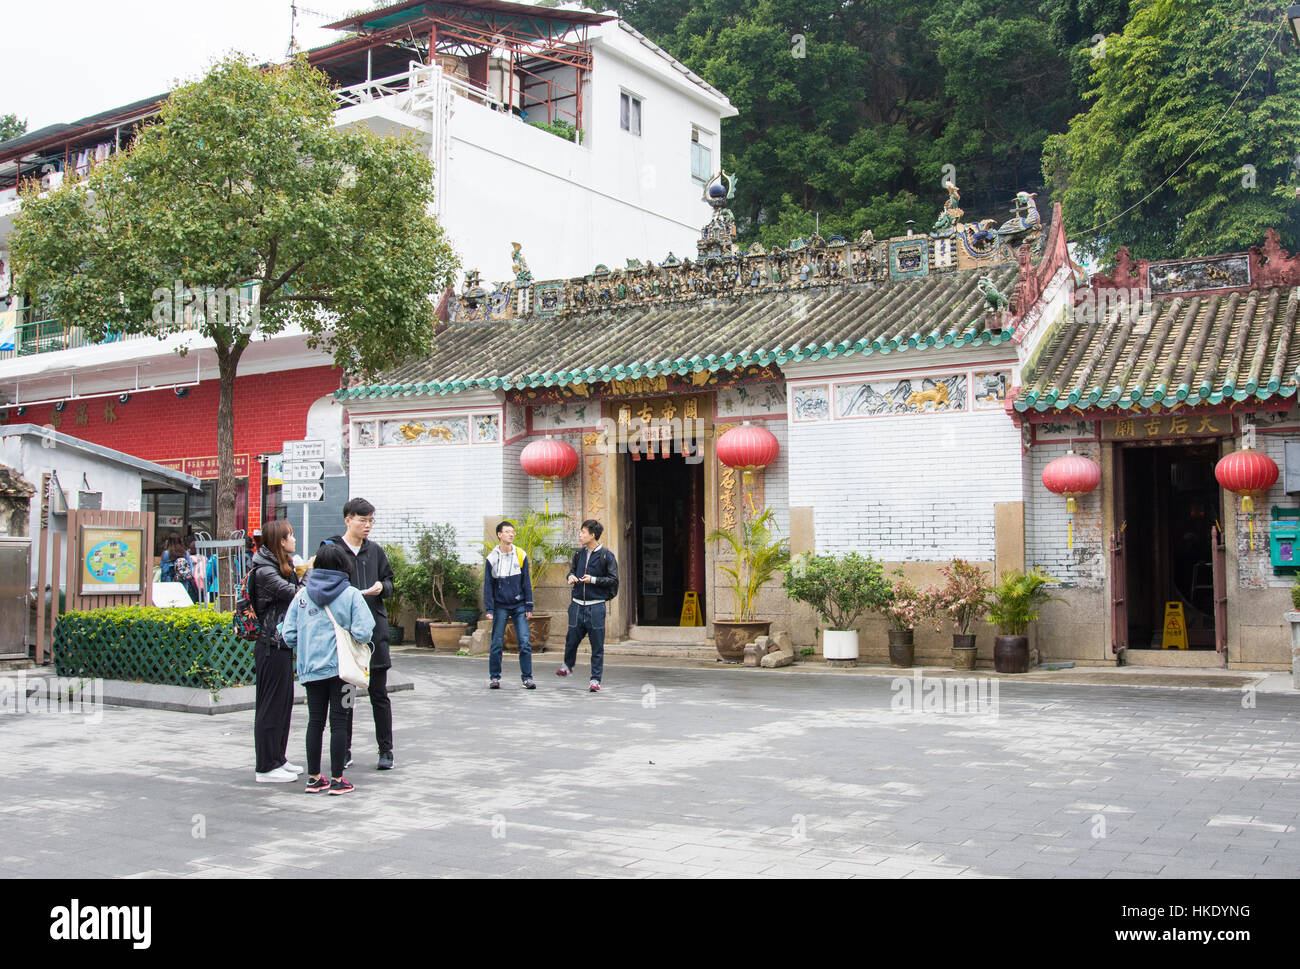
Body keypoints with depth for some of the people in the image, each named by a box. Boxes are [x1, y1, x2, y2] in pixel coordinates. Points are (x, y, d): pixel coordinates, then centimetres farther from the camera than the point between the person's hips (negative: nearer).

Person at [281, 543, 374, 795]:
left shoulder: (302, 594, 2)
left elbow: (288, 633, 1)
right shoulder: (351, 595, -7)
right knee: (339, 721, 2)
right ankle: (337, 779, 5)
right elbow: (362, 632, -15)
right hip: (341, 667, -3)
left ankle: (313, 778, 18)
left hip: (311, 668, 3)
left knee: (315, 721, 11)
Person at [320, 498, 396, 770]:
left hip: (375, 628, 2)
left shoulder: (375, 551, 11)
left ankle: (386, 750, 11)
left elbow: (389, 581, 16)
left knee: (379, 693, 5)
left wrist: (382, 587, -6)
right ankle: (344, 750, 18)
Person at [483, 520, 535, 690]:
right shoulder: (492, 558, 1)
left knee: (525, 642, -5)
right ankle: (494, 677, 14)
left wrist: (529, 607, 0)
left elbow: (526, 582, 5)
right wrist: (489, 609, -5)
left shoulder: (521, 556, 2)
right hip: (500, 607, 0)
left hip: (519, 606, 0)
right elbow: (488, 585, 3)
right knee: (497, 644, 2)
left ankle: (527, 678, 3)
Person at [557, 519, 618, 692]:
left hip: (596, 606, -4)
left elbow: (613, 579, -6)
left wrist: (593, 580, -14)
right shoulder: (579, 553, 9)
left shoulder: (606, 555, -5)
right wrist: (571, 576, 0)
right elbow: (572, 570, 23)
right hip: (578, 605, 4)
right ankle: (568, 666, 39)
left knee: (597, 644, 0)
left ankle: (595, 679, 9)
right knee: (572, 639, 11)